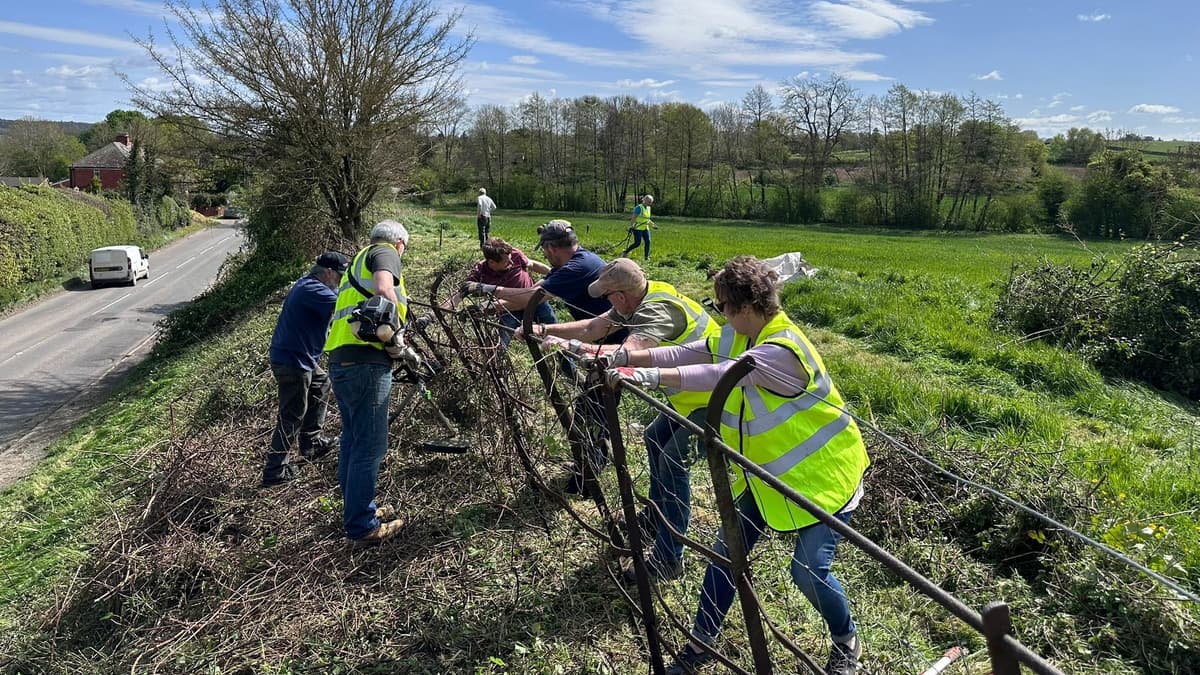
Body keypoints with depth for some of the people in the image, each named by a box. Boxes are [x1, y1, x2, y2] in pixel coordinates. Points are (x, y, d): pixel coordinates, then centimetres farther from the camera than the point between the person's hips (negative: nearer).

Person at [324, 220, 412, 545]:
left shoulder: (358, 262, 29)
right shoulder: (385, 252, 1)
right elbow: (384, 289, -20)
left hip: (341, 361, 10)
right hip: (366, 363, -10)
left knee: (353, 441, 19)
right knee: (370, 445, -3)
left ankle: (358, 509, 32)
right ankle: (362, 526, 5)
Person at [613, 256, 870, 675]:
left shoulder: (782, 349, -29)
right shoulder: (737, 338, -1)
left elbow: (719, 374, -42)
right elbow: (686, 354, -9)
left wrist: (651, 376, -46)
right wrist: (625, 358, -19)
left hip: (822, 476, -8)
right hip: (769, 474, 8)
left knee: (809, 571, -6)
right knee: (727, 549, 6)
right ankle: (701, 641, 23)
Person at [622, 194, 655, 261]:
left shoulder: (648, 208, 12)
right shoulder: (639, 208, -13)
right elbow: (633, 217, -15)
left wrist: (651, 223, 18)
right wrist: (631, 226, -20)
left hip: (645, 228, 7)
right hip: (638, 228, -7)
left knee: (648, 242, -3)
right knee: (637, 243, -7)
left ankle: (647, 257, 5)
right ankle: (625, 252, 9)